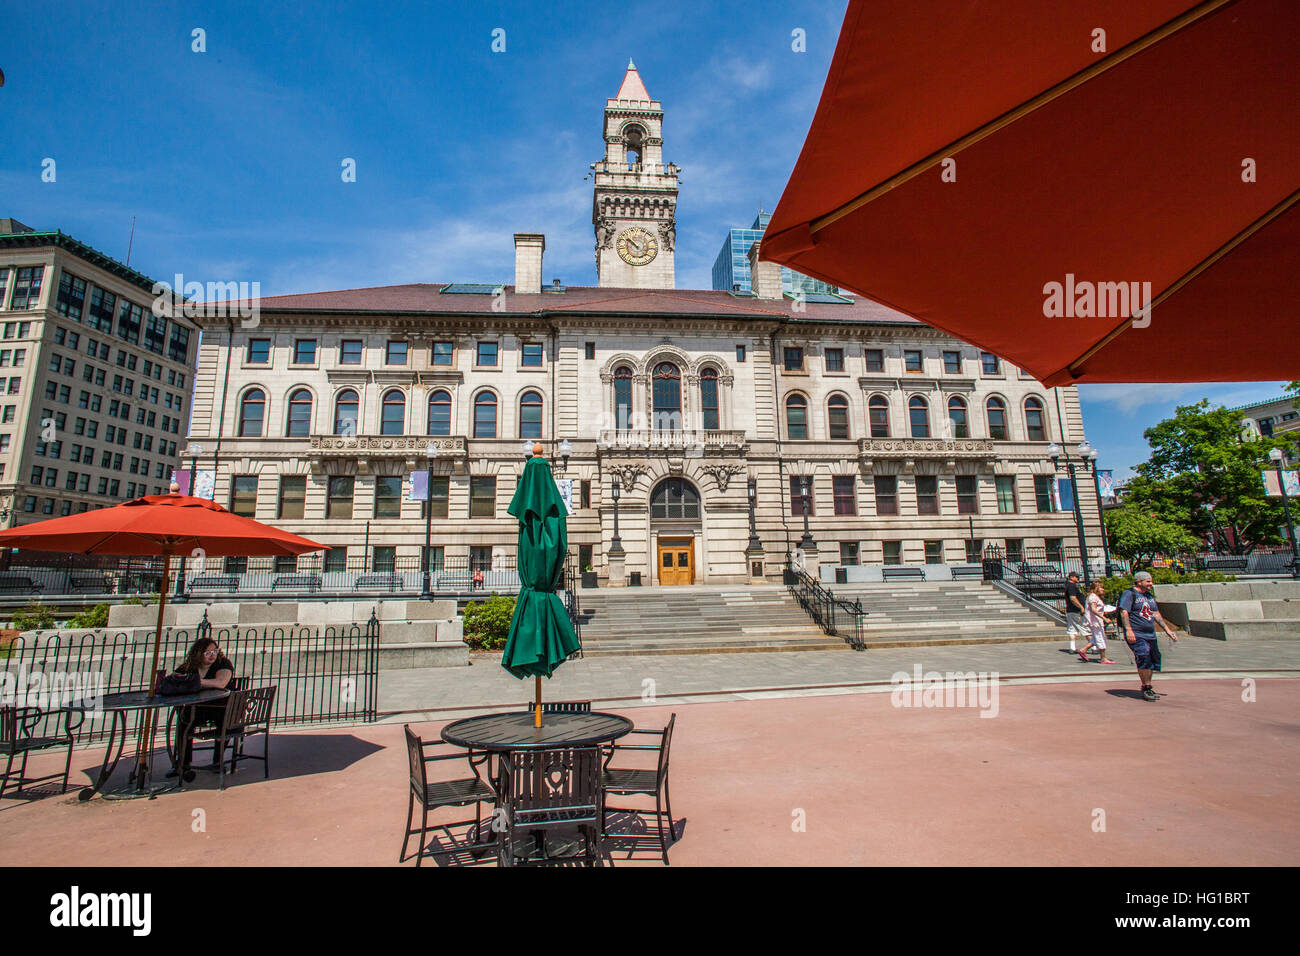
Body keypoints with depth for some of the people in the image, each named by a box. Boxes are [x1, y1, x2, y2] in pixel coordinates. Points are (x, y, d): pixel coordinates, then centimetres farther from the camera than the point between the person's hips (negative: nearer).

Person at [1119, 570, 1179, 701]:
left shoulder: (1149, 596, 20)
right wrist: (1128, 630, -25)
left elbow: (1156, 614, 26)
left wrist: (1168, 630, 21)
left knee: (1154, 660, 8)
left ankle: (1147, 688, 22)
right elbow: (1124, 612, -16)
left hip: (1150, 635, 8)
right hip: (1136, 635, -8)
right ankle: (1146, 688, -11)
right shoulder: (1130, 594, -7)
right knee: (1144, 657, -18)